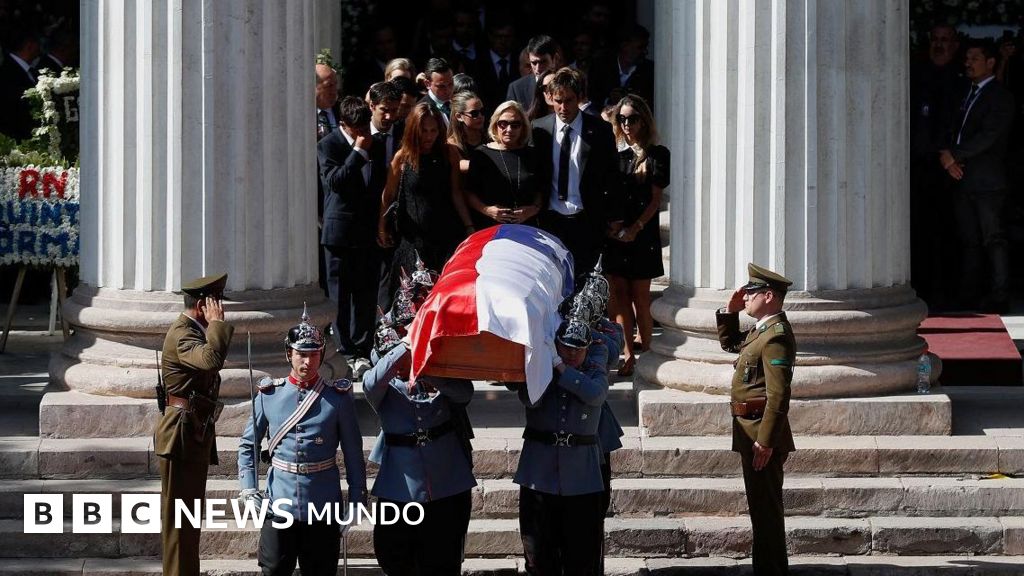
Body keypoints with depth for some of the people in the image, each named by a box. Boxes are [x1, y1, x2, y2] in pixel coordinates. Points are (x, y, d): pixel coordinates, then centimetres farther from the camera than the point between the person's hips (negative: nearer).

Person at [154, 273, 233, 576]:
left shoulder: (195, 331, 16)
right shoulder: (181, 334, -17)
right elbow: (212, 359, -37)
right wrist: (217, 322, -23)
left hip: (196, 435, 10)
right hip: (182, 435, -10)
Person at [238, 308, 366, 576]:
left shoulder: (339, 398, -1)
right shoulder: (269, 395, 2)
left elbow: (353, 454, 2)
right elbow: (248, 446, 9)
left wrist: (356, 501, -1)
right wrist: (249, 489, -2)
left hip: (323, 508, -1)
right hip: (279, 505, 1)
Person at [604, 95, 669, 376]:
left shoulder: (656, 155, -1)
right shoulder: (615, 153, 9)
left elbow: (656, 199, -5)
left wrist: (636, 227, -16)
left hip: (641, 235, -4)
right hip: (614, 234, 4)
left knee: (640, 297, -1)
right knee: (619, 296, 1)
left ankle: (646, 352, 6)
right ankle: (628, 354, 3)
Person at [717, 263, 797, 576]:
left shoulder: (776, 336, -20)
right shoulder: (762, 330, 12)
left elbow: (778, 394, -25)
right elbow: (729, 343, 31)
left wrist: (766, 441, -27)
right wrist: (730, 311, 14)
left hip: (762, 432, -10)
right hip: (752, 431, 11)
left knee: (766, 507, -4)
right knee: (761, 506, 17)